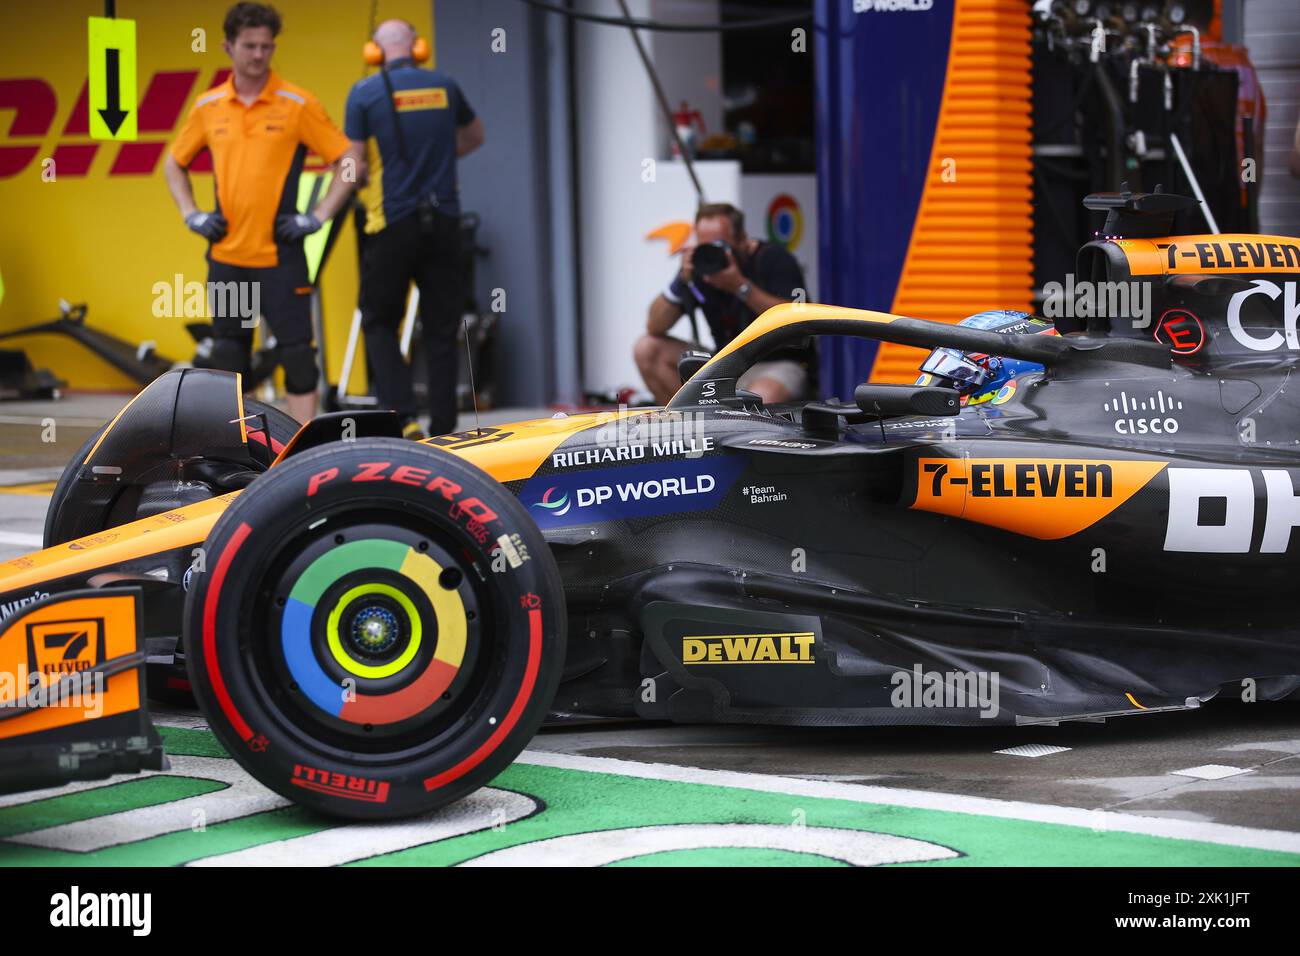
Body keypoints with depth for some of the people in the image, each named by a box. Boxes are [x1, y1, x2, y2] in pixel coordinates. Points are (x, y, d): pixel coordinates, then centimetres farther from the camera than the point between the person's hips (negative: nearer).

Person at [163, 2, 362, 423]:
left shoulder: (297, 104, -5)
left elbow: (349, 161, -3)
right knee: (228, 350, 10)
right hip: (226, 254, 4)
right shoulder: (208, 107, 7)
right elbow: (174, 164, 20)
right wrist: (191, 214, 7)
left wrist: (317, 217, -9)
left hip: (280, 254, -4)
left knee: (296, 351, -3)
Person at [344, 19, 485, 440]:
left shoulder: (365, 93, -5)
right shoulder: (445, 87, 7)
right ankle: (443, 429, 7)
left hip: (392, 222, -3)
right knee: (441, 329, 8)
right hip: (443, 221, 3)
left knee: (380, 323, 9)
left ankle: (404, 417, -8)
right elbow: (474, 136, 25)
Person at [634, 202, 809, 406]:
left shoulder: (773, 259, -11)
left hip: (778, 364, -6)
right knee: (647, 349, -8)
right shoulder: (699, 265, 0)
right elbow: (655, 327, -5)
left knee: (758, 401, -42)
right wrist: (681, 281, -21)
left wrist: (741, 286, -30)